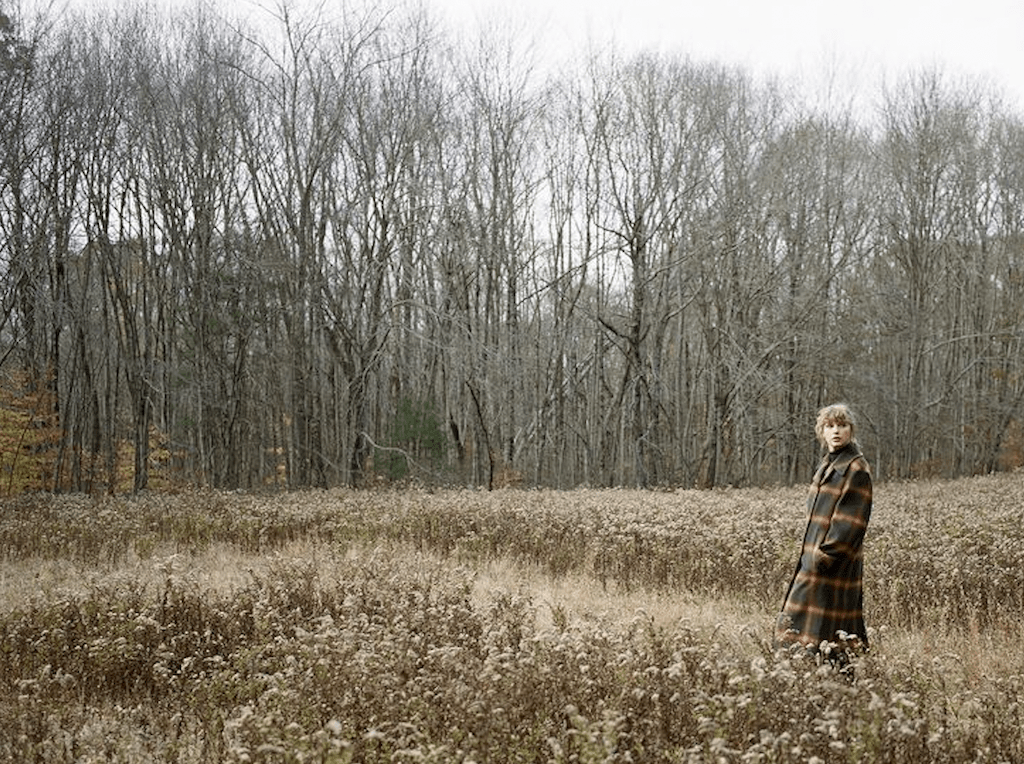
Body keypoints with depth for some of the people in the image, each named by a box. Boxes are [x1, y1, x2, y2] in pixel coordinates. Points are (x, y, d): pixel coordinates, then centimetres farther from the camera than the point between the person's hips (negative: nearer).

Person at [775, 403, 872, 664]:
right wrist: (810, 554, 13)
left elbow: (851, 520, -18)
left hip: (837, 562, -9)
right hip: (817, 557, 9)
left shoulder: (856, 468, -12)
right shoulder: (827, 463, 14)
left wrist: (824, 557, -20)